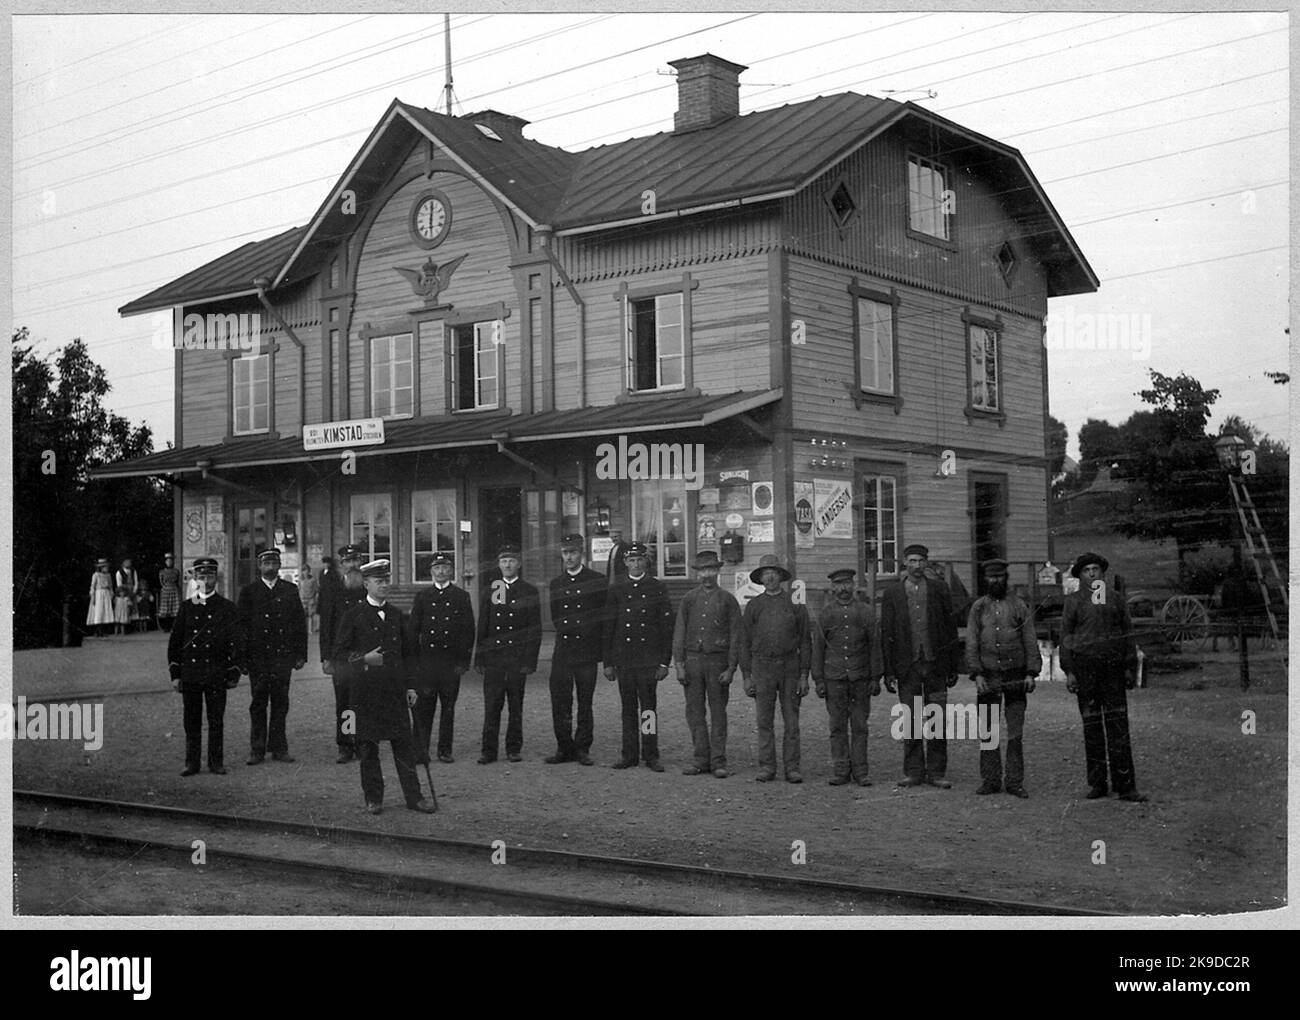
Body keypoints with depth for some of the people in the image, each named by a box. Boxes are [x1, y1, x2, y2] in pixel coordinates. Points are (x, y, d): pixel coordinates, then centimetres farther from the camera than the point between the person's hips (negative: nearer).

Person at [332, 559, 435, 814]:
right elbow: (339, 653, -2)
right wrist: (363, 658, -18)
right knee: (367, 745, 3)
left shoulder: (396, 615, 12)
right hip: (365, 690, -3)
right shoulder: (353, 615, -1)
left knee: (404, 743, 1)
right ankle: (373, 797, 13)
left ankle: (414, 796, 6)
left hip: (395, 689, 3)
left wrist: (410, 686, 10)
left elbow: (407, 653, 17)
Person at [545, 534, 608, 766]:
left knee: (585, 703, 2)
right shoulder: (556, 584, 13)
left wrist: (602, 651, -3)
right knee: (560, 702, -1)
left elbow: (604, 617, 1)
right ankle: (564, 748, 8)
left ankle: (582, 749, 9)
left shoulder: (597, 581, 1)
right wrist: (568, 631, 4)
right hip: (562, 651, 3)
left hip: (587, 651, -3)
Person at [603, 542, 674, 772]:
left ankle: (650, 755, 3)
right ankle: (630, 754, 14)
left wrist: (664, 662, -3)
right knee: (628, 708, 7)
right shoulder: (616, 590, 6)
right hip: (623, 658, 2)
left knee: (648, 705, -3)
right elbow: (607, 627, 7)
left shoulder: (657, 588, 2)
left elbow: (667, 627, 2)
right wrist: (607, 662, 3)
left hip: (649, 658, -2)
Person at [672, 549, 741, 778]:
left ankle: (718, 761, 6)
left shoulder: (727, 600, 3)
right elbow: (679, 633, 8)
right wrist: (679, 664, -1)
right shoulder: (688, 599, 9)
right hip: (693, 659, 2)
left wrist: (730, 669, -6)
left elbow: (735, 636, 1)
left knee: (718, 712, 1)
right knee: (694, 712, 3)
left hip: (717, 660, -2)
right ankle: (701, 759, 10)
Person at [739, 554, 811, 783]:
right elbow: (745, 642, 7)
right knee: (764, 720, 2)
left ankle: (792, 768, 4)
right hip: (762, 666, 1)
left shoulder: (795, 603, 4)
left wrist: (804, 676, -2)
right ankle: (766, 767, 7)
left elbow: (805, 641, 4)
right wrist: (747, 676, 1)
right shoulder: (753, 606, 6)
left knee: (791, 720, 0)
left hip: (790, 665, 0)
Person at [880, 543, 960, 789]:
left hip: (935, 665, 0)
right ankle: (913, 772, 10)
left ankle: (936, 772, 7)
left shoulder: (939, 590, 6)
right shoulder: (892, 594, 5)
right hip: (907, 667, 0)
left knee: (937, 722, 1)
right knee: (910, 722, 3)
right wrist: (888, 672, -1)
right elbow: (886, 635, 5)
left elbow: (951, 628, 7)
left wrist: (953, 667, 2)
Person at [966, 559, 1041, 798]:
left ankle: (1015, 782, 5)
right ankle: (990, 780, 8)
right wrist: (976, 674, -7)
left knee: (1015, 731, 0)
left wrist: (1031, 673, -5)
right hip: (988, 676, 1)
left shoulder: (1019, 606, 5)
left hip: (1015, 677, -1)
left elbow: (1031, 642, 4)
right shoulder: (978, 607, 7)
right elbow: (971, 644, 4)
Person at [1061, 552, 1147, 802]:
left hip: (1112, 667, 1)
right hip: (1084, 667, -1)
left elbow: (1127, 634, 12)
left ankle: (1125, 786, -4)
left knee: (1118, 725, -4)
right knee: (1091, 725, 3)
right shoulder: (1073, 601, 6)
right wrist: (1069, 672, -4)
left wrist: (1130, 668, 4)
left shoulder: (1115, 600, 11)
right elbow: (1065, 637, 4)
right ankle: (1097, 784, 10)